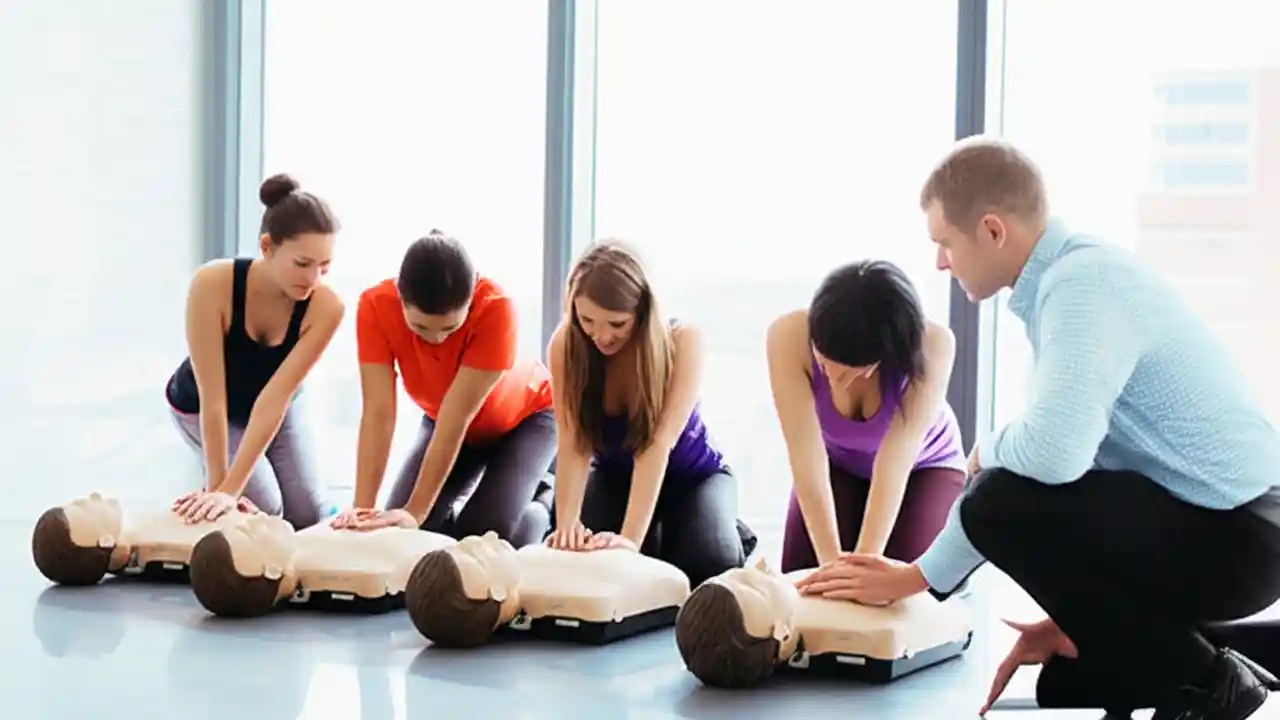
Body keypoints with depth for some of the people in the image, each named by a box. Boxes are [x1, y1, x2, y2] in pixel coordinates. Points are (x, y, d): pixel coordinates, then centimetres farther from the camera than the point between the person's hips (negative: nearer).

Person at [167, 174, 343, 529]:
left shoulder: (325, 308, -32)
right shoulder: (213, 284, -37)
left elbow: (275, 398, -34)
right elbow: (213, 397, -35)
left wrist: (230, 489, -38)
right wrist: (217, 484, -32)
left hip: (275, 407, 3)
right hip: (200, 406, -3)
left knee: (306, 518, 0)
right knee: (264, 507, -17)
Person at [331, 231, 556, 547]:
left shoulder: (495, 307, -38)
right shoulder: (375, 306, -31)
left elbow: (458, 415, -37)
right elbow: (378, 413, -32)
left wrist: (417, 511, -39)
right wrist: (363, 506, -40)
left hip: (524, 417, -3)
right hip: (444, 423, 3)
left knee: (489, 529, -23)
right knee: (396, 529, -13)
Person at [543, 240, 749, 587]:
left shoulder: (682, 340, -28)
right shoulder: (565, 344, -22)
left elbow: (659, 442, -38)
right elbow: (573, 444, -29)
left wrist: (631, 538, -49)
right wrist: (567, 523, -47)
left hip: (694, 475, -3)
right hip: (615, 475, 3)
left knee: (711, 562, -31)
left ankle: (732, 536, 6)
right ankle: (656, 539, 7)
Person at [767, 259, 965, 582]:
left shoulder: (932, 344, -37)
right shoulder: (789, 336, -34)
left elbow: (896, 459, -40)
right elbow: (807, 455, -36)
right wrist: (831, 560, -42)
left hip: (922, 466, -1)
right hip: (838, 465, 1)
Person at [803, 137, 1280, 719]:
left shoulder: (1084, 283, -23)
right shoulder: (1066, 282, 9)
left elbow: (1053, 453, -36)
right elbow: (1061, 453, 15)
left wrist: (988, 452, -11)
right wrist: (918, 576, 14)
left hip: (1232, 536, -10)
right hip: (1224, 525, 10)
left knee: (1004, 506, -22)